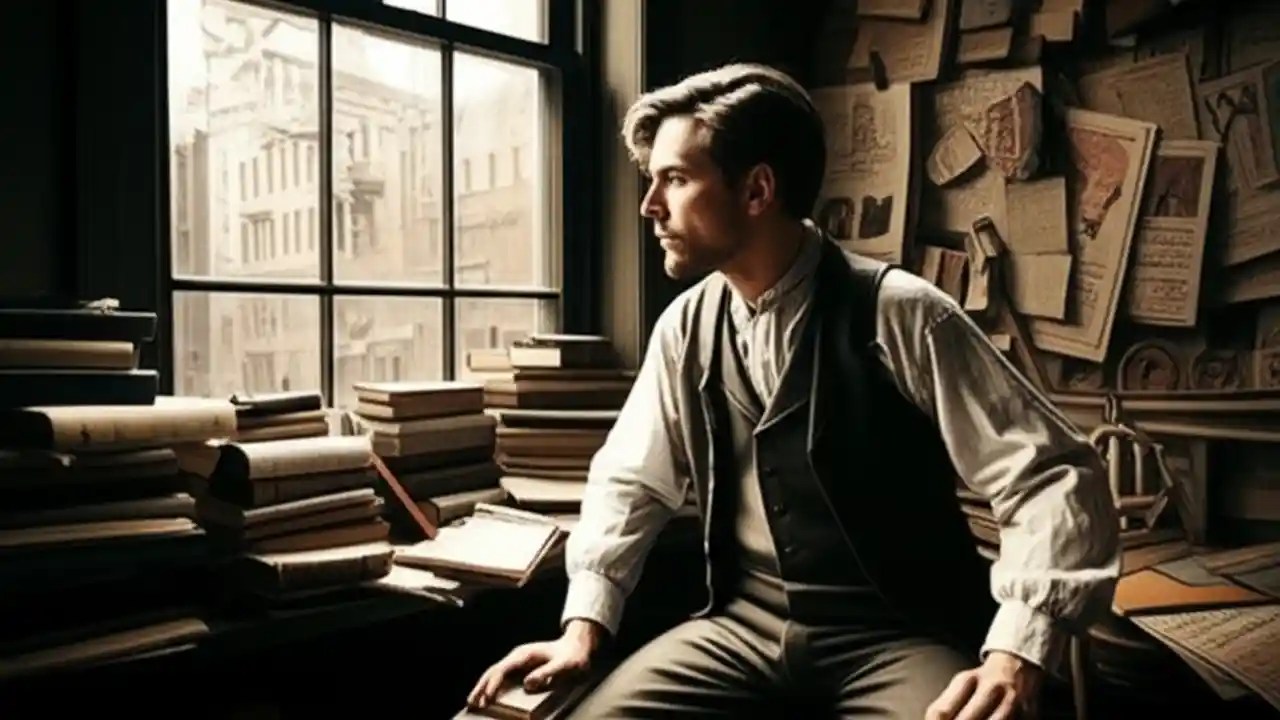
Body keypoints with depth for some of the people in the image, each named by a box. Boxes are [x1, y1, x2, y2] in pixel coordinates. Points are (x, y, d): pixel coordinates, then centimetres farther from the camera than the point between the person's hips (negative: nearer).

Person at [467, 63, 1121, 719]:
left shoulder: (900, 316, -13)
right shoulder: (687, 324, 2)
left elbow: (1052, 477, -14)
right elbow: (630, 479, 12)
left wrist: (1015, 654, -26)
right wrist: (584, 627, 0)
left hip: (895, 637, -3)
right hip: (745, 624, 4)